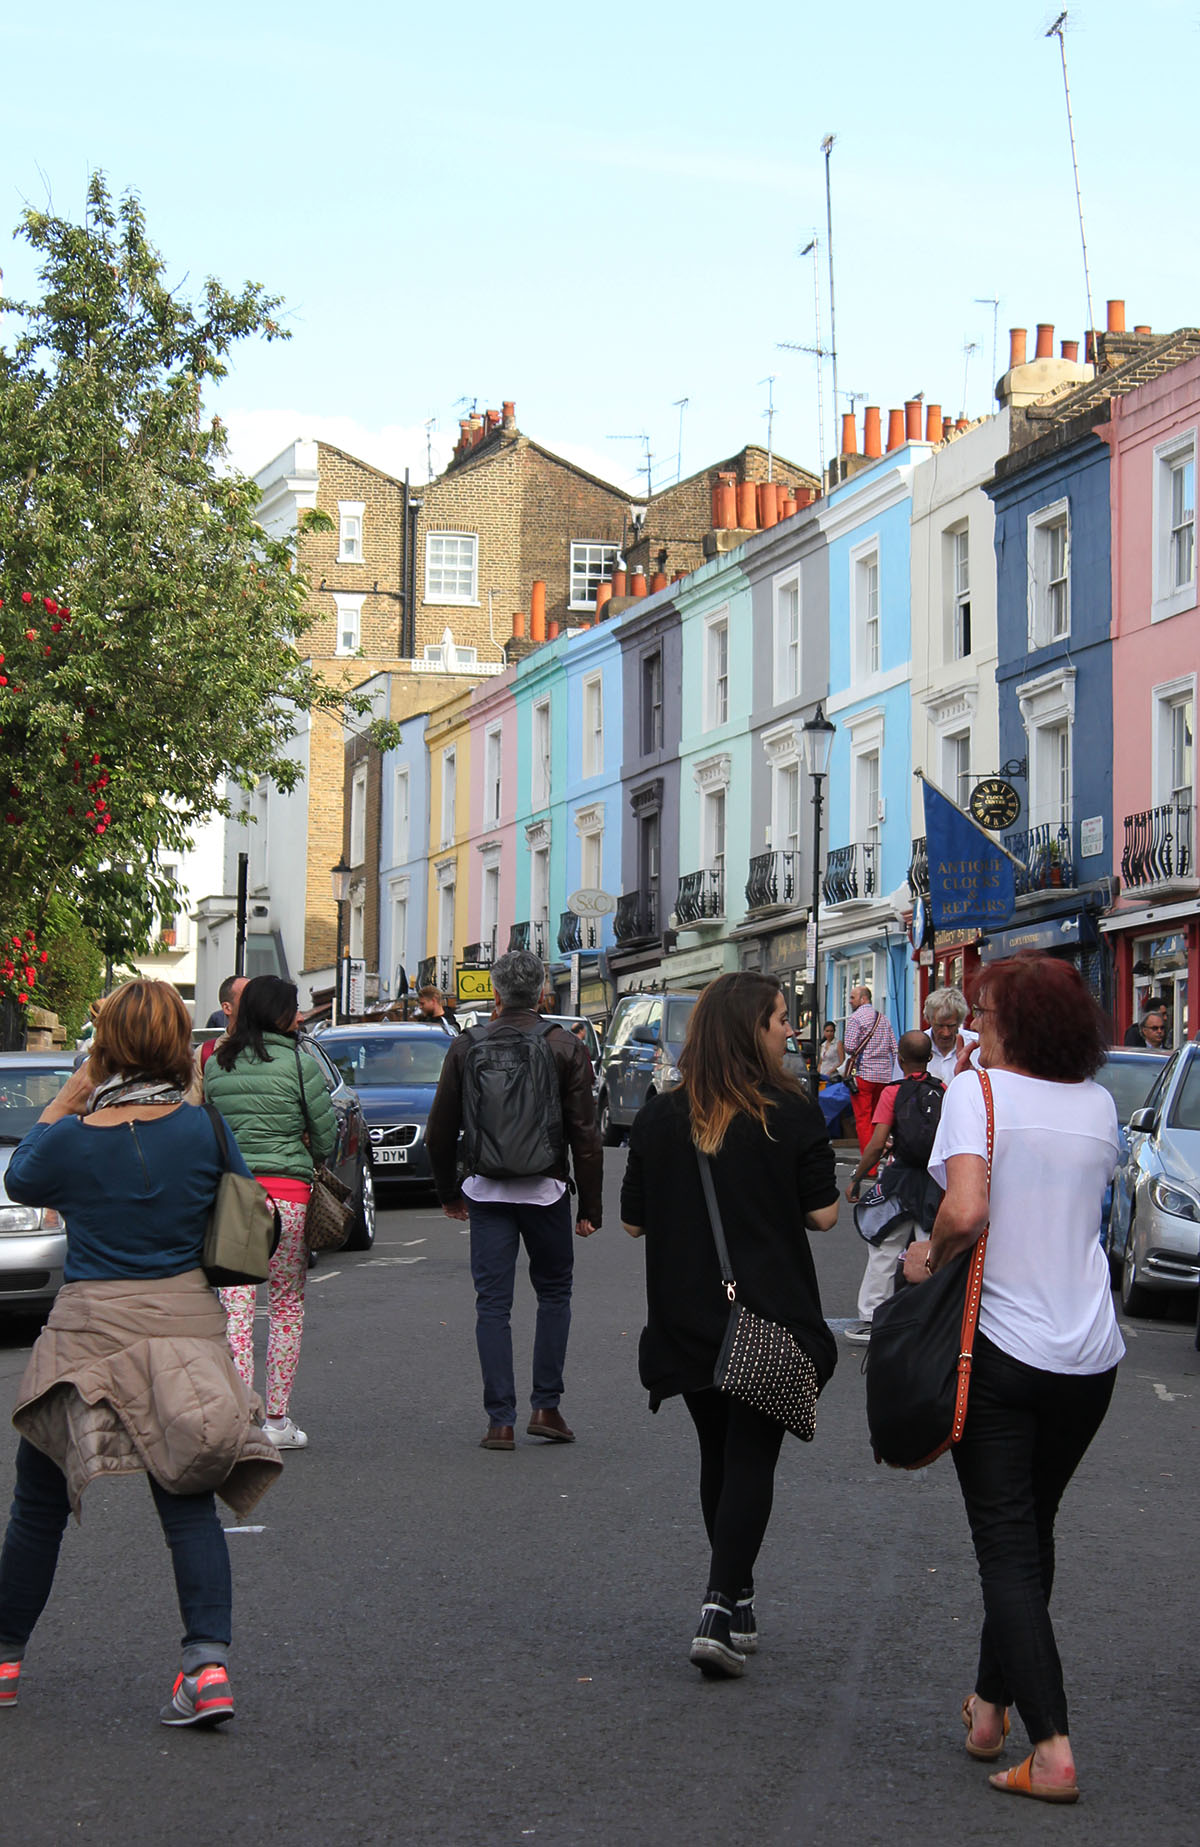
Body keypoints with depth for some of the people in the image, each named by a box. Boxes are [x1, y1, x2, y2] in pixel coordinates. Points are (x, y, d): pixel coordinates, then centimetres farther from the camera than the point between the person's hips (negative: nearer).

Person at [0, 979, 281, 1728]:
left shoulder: (72, 1139, -10)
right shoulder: (202, 1127, -5)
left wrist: (68, 1098, 13)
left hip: (92, 1324, -2)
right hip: (187, 1322, 2)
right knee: (188, 1500, 6)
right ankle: (209, 1663, -8)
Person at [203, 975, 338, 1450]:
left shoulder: (215, 1065, 5)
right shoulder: (299, 1063, -4)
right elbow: (326, 1132, 1)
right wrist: (313, 1161, 21)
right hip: (285, 1191, -2)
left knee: (235, 1306, 2)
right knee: (287, 1305, 9)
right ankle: (278, 1419, 11)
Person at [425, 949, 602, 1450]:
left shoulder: (466, 1047, 1)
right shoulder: (565, 1049, -4)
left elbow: (440, 1131, 6)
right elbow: (585, 1135, -5)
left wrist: (448, 1192, 20)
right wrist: (590, 1207, 1)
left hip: (487, 1190, 1)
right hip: (545, 1189, -1)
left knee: (492, 1303, 4)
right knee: (554, 1293, 15)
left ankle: (500, 1420, 1)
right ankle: (545, 1406, 9)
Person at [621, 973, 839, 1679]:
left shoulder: (659, 1117, -1)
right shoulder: (793, 1112, -10)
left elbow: (633, 1221, 3)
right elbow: (822, 1213, -8)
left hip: (687, 1321, 4)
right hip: (773, 1318, -3)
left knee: (718, 1455, 19)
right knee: (751, 1457, 2)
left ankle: (736, 1599, 28)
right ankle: (722, 1613, -10)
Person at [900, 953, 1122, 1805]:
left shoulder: (977, 1090, -11)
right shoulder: (1098, 1103, 5)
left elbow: (966, 1211, -23)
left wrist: (928, 1256, -5)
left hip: (1002, 1348, -5)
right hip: (1092, 1354, 5)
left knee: (1008, 1548, 0)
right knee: (1032, 1531, 20)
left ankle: (1052, 1749, -9)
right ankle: (992, 1702, 31)